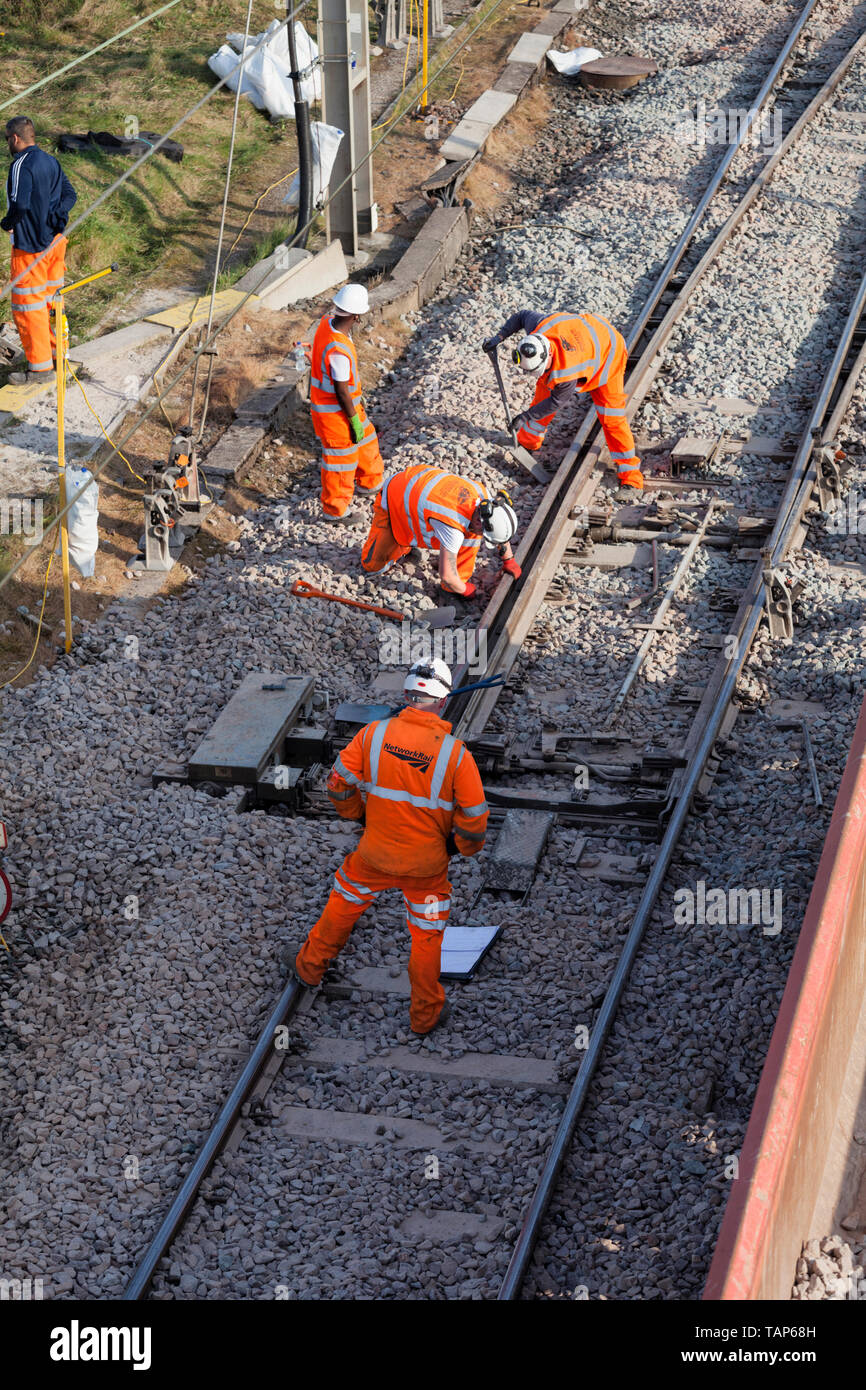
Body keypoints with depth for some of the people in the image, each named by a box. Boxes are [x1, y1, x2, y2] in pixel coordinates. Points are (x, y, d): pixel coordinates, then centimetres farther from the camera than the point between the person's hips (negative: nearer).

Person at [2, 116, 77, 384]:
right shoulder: (51, 161, 10)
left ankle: (40, 366, 3)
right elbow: (70, 195, 12)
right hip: (56, 240, 8)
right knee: (51, 298, 20)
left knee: (28, 306, 0)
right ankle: (58, 351, 30)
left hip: (31, 245, -8)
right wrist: (55, 216, 0)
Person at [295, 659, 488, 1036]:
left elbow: (340, 782, -3)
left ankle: (310, 968, 48)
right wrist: (460, 845, 7)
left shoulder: (373, 734, -15)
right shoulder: (455, 753, -19)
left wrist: (357, 814, 16)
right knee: (426, 936, 19)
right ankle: (425, 1014, 34)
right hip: (428, 865, -1)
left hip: (374, 855, 1)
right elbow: (474, 819, -14)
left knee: (342, 906, 29)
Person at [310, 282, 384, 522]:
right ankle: (335, 509, 29)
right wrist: (354, 420, -15)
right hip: (335, 412, -9)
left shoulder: (327, 321, -10)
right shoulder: (339, 351, -36)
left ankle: (369, 482, 53)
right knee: (340, 459, 10)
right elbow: (341, 392, -26)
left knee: (366, 439, 29)